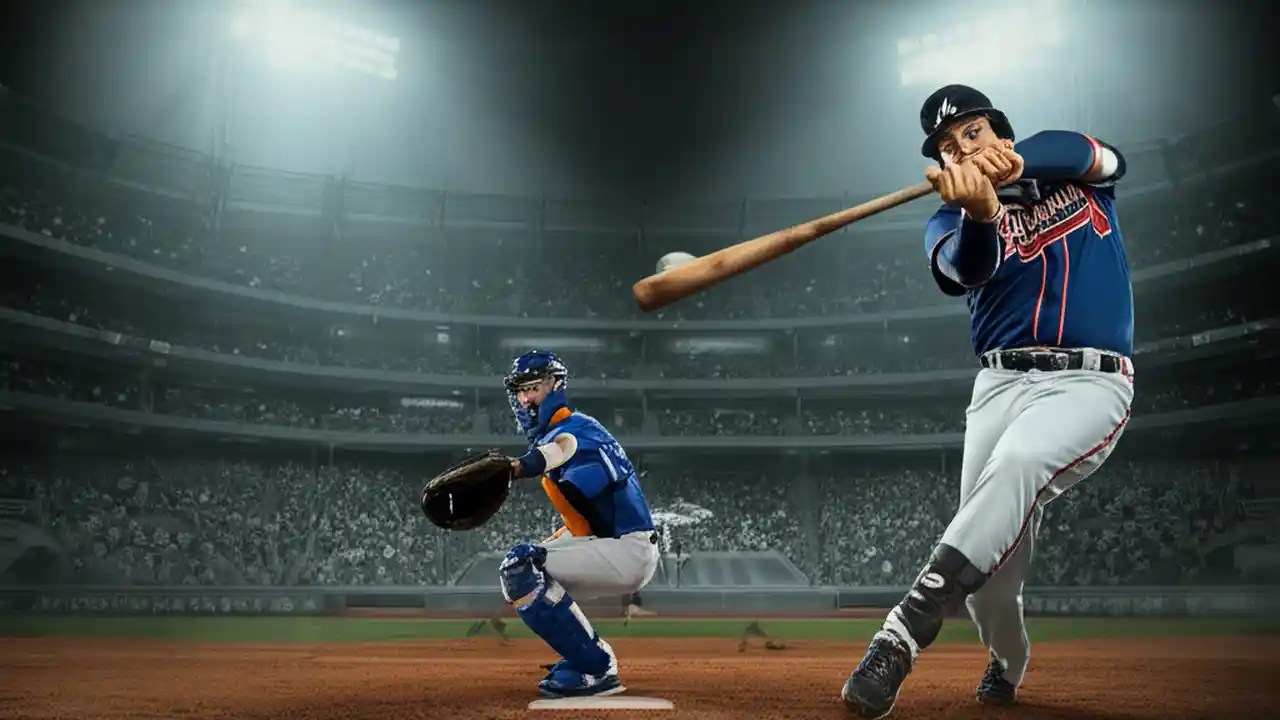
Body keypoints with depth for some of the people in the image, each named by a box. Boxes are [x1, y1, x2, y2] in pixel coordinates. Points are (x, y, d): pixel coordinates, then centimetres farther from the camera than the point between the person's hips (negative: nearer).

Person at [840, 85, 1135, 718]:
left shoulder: (1083, 178, 12)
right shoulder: (951, 222, 9)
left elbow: (1095, 154, -14)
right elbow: (964, 268, -17)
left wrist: (1017, 161, -36)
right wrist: (979, 213, -41)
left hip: (1092, 381, -1)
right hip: (1001, 383, 2)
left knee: (1019, 461, -33)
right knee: (990, 553, -5)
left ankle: (906, 631, -37)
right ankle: (1008, 661, 28)